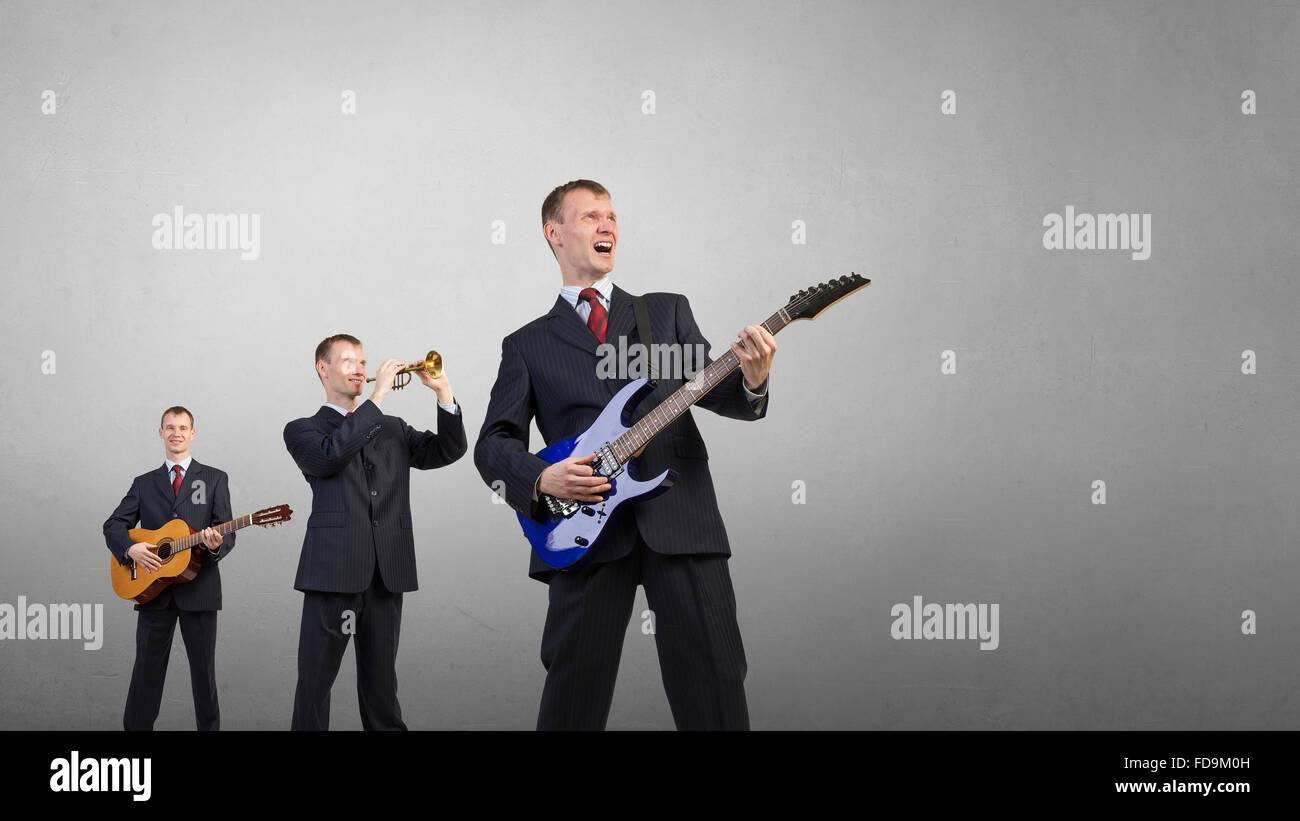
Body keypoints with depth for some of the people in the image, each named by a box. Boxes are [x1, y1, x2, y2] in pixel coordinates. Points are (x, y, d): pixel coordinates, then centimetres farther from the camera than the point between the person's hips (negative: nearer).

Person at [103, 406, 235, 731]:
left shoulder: (215, 479, 7)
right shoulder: (144, 484, 14)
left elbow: (227, 534, 1)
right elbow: (113, 525, 10)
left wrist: (216, 545, -22)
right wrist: (130, 548, -10)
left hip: (198, 589, -2)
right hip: (153, 590, 2)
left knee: (203, 669, 4)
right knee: (147, 669, 5)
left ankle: (209, 727, 12)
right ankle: (135, 727, 11)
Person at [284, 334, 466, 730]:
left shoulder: (393, 429, 22)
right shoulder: (302, 430, 9)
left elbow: (448, 450, 11)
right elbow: (330, 455, -13)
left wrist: (443, 392, -3)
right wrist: (377, 396, -14)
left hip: (388, 571, 4)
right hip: (334, 570, -3)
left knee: (380, 682, 7)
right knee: (315, 680, -3)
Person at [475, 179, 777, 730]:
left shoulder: (668, 312, 20)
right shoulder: (527, 344, 17)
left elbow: (714, 391, 9)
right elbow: (494, 441, 11)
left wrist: (750, 381, -14)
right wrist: (541, 479, -10)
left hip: (680, 517, 1)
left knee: (714, 691, -5)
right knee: (573, 700, 0)